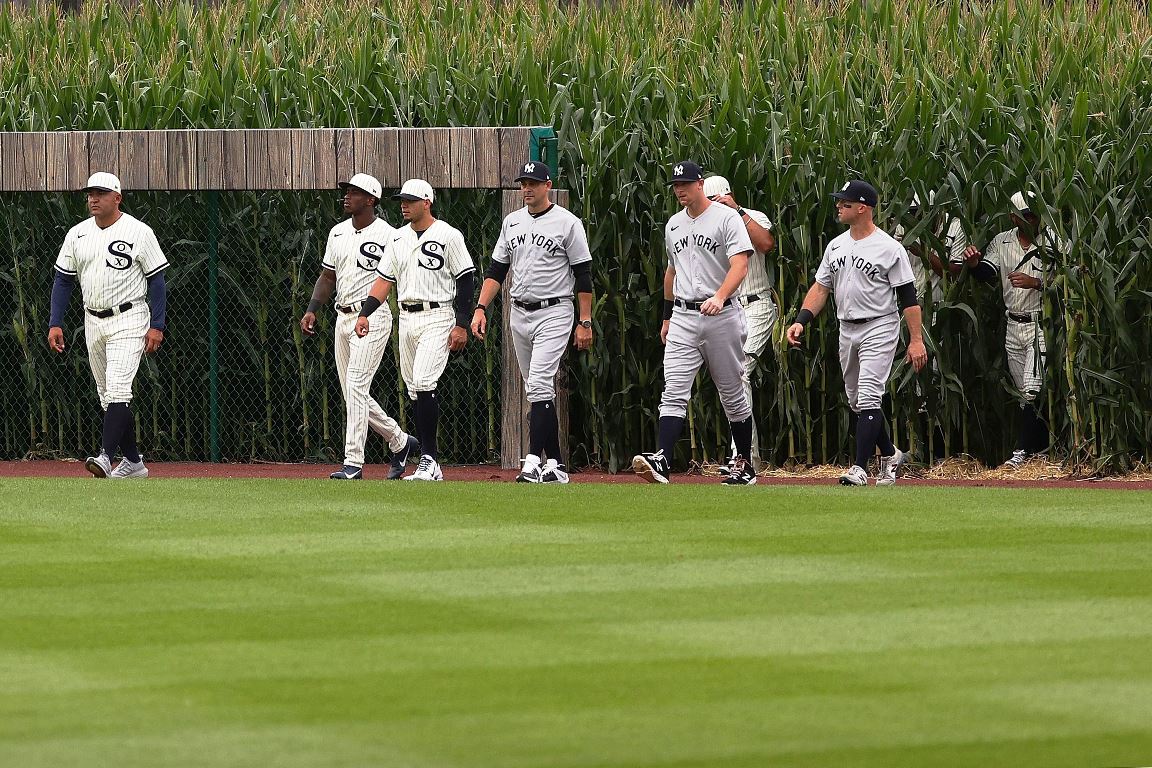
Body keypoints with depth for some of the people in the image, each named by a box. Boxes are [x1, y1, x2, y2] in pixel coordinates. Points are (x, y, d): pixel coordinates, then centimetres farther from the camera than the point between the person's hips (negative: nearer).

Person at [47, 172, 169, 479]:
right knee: (107, 396, 9)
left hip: (129, 319, -6)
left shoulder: (139, 232, -6)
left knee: (117, 389, -18)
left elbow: (157, 280, -5)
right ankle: (133, 462, 17)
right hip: (93, 323, 6)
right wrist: (55, 323, 3)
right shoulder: (77, 234, 8)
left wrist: (157, 326, -11)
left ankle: (106, 458, -27)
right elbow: (63, 280, 11)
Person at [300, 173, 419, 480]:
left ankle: (353, 463, -18)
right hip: (343, 317, 8)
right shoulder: (338, 233, 14)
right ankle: (400, 442, 27)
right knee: (354, 394, 9)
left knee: (356, 385, -17)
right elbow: (328, 276, 19)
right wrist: (312, 310, 6)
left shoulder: (387, 235, -8)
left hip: (373, 316, -8)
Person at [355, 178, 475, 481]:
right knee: (415, 390, 6)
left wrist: (461, 325, -12)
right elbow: (384, 279, 13)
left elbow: (465, 280, -7)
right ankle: (430, 466, 9)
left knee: (423, 382, -20)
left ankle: (429, 458, -17)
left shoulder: (448, 236, -6)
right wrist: (365, 314, 0)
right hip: (406, 318, 7)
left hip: (437, 317, -7)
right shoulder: (398, 238, 13)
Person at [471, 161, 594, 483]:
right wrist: (480, 308, 2)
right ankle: (555, 465, 13)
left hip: (553, 314, -7)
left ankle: (533, 462, -24)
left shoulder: (567, 223, -5)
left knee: (540, 385, -18)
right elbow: (497, 270, 15)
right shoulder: (511, 222, 12)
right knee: (538, 392, 8)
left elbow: (583, 275, -5)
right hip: (519, 315, 7)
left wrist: (585, 322, -9)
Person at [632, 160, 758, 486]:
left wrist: (720, 297, -35)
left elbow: (740, 264, -19)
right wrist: (667, 315, 25)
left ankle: (745, 465, 19)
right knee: (674, 393, -10)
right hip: (684, 317, 5)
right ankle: (662, 461, -23)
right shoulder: (673, 225, 14)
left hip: (722, 316, -5)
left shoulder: (726, 218, -7)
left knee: (732, 394, 6)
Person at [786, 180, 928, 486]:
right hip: (847, 331, 8)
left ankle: (860, 468, -16)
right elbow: (821, 288, 12)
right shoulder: (836, 246, 9)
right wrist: (801, 321, -3)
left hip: (879, 328, -8)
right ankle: (889, 455, 30)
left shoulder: (889, 248, -11)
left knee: (868, 397, -14)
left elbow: (908, 297, -11)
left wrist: (916, 340, -15)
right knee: (856, 400, 13)